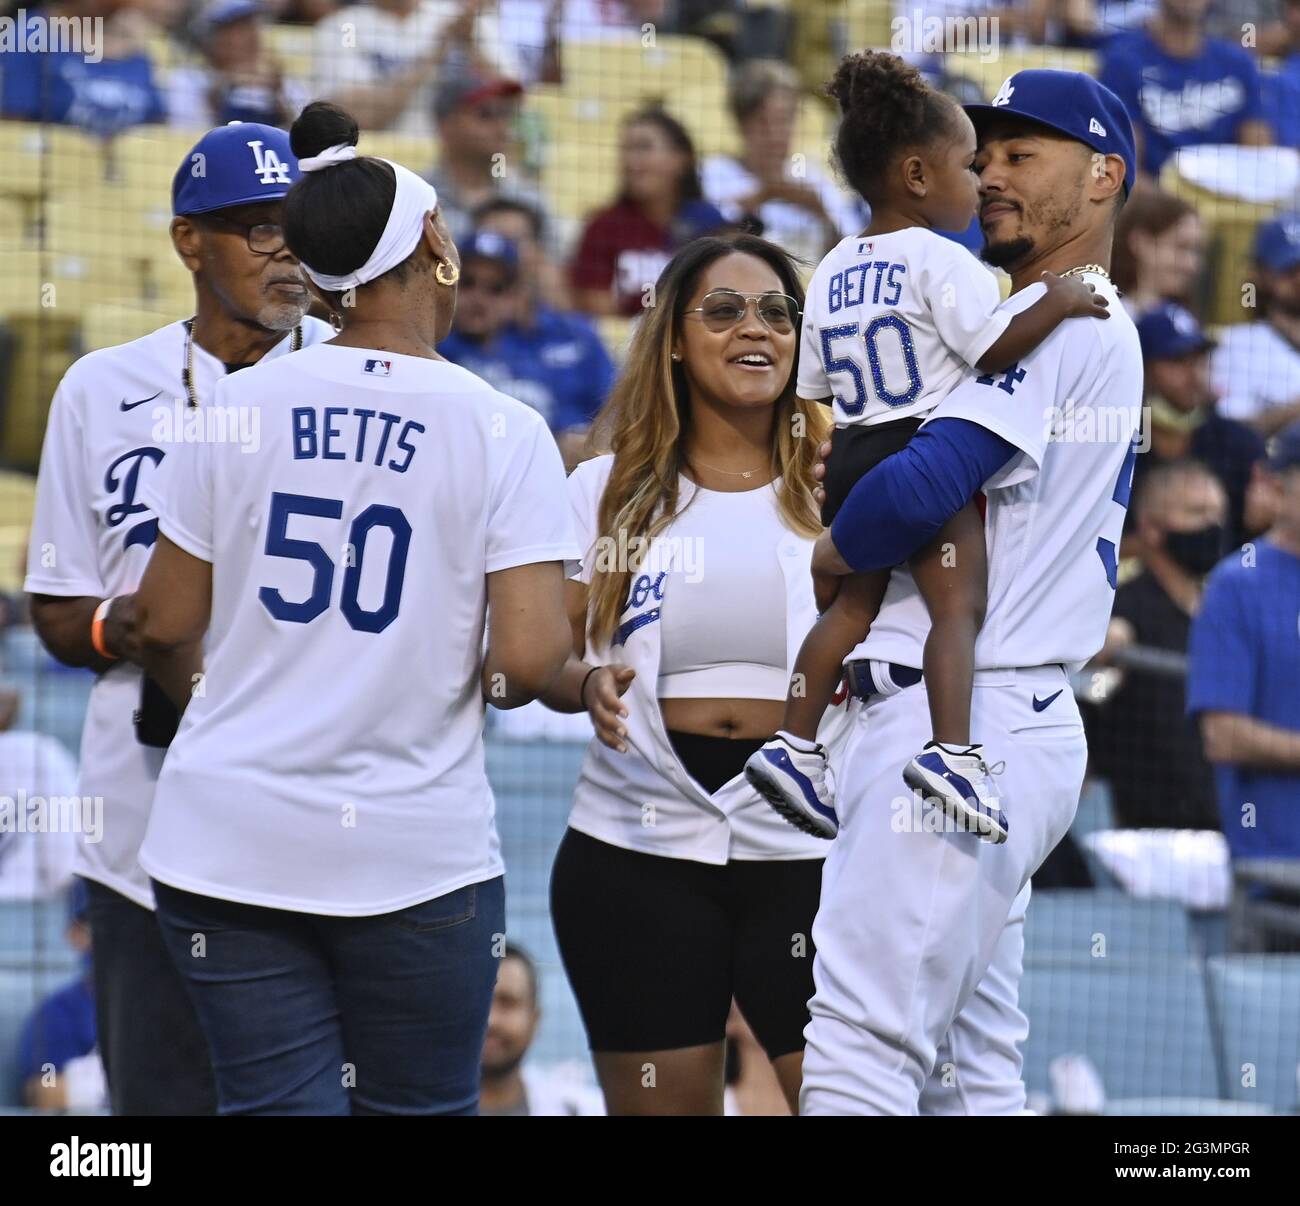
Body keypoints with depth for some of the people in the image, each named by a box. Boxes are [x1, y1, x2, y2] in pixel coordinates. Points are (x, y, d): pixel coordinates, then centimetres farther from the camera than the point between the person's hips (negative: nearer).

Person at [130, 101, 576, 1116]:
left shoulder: (238, 407, 1)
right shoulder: (500, 431, -7)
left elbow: (165, 628, 6)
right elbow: (532, 660, -14)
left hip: (231, 841, 2)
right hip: (418, 853, -2)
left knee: (274, 1104, 2)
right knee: (420, 1108, 10)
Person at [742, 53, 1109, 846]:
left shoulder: (833, 271, 15)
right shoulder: (940, 261, -8)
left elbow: (815, 389, 19)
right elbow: (996, 350, -16)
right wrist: (1056, 305, -9)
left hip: (852, 456, 8)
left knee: (854, 602, 16)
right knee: (958, 603, -13)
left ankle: (796, 742, 11)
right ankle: (952, 750, -27)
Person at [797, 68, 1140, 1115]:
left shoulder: (1064, 318, -9)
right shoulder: (1107, 333, 24)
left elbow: (925, 487, -21)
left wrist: (821, 570, -2)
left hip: (965, 719, -11)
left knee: (853, 1042, -18)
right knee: (970, 1070, 11)